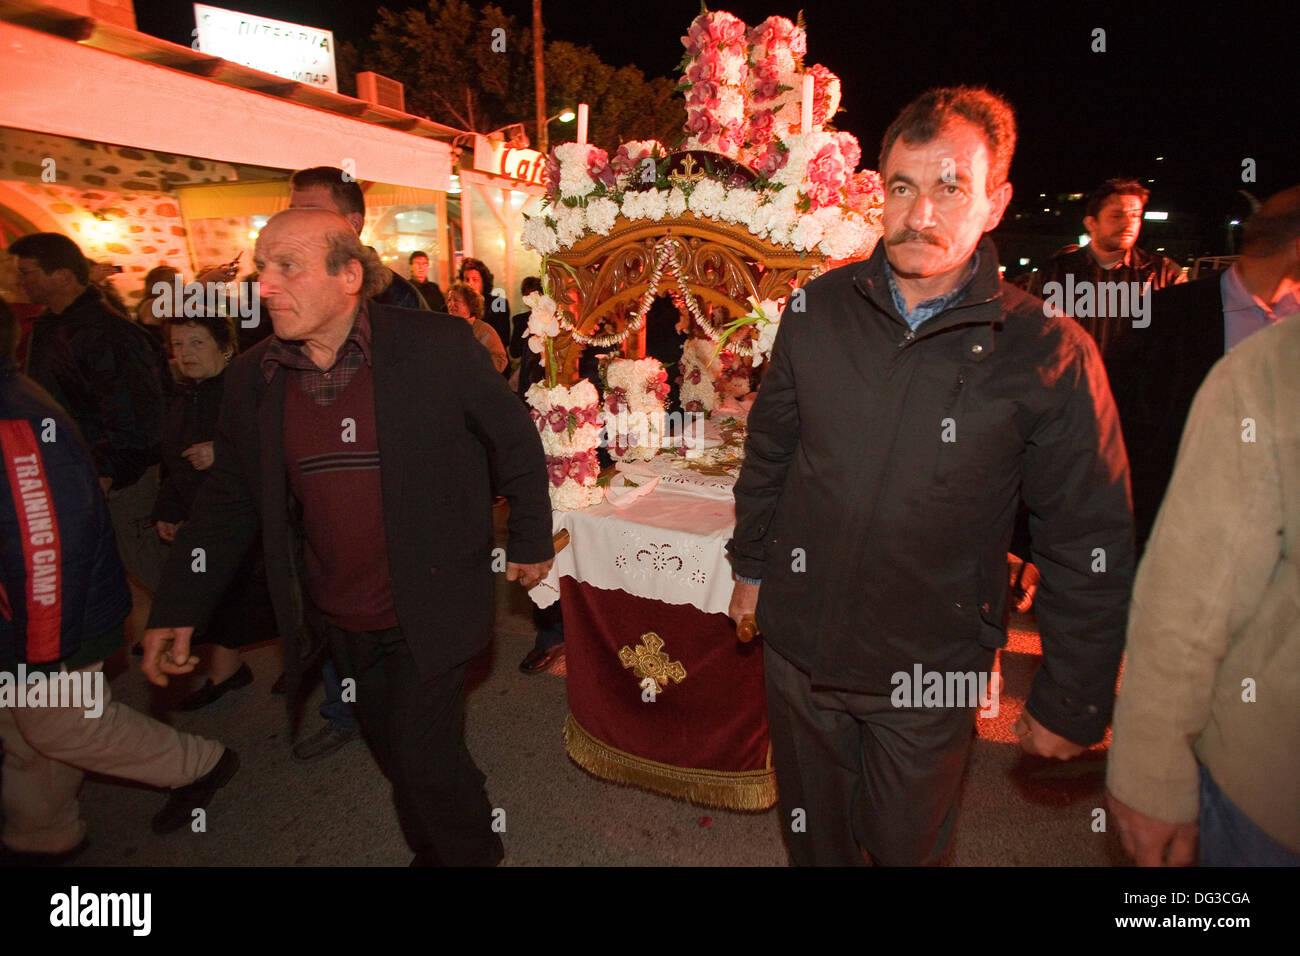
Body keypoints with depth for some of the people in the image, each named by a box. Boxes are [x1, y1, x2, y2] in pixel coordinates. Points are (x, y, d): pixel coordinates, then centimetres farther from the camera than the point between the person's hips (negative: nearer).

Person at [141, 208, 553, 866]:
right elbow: (227, 501, 6)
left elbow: (516, 441, -5)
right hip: (335, 621, 5)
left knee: (425, 755, 0)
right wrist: (178, 609, 1)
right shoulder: (251, 381, -2)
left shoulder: (438, 348, -15)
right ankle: (433, 850, 46)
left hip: (427, 610, -4)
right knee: (392, 751, 19)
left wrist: (530, 542, 0)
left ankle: (473, 853, 31)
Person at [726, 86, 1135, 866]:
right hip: (799, 641, 3)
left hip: (931, 676, -2)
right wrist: (751, 564, 11)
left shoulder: (1050, 354, -15)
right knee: (812, 837, 24)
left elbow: (1091, 545, -9)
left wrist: (1071, 704, -5)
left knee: (906, 846, 21)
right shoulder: (819, 309, -6)